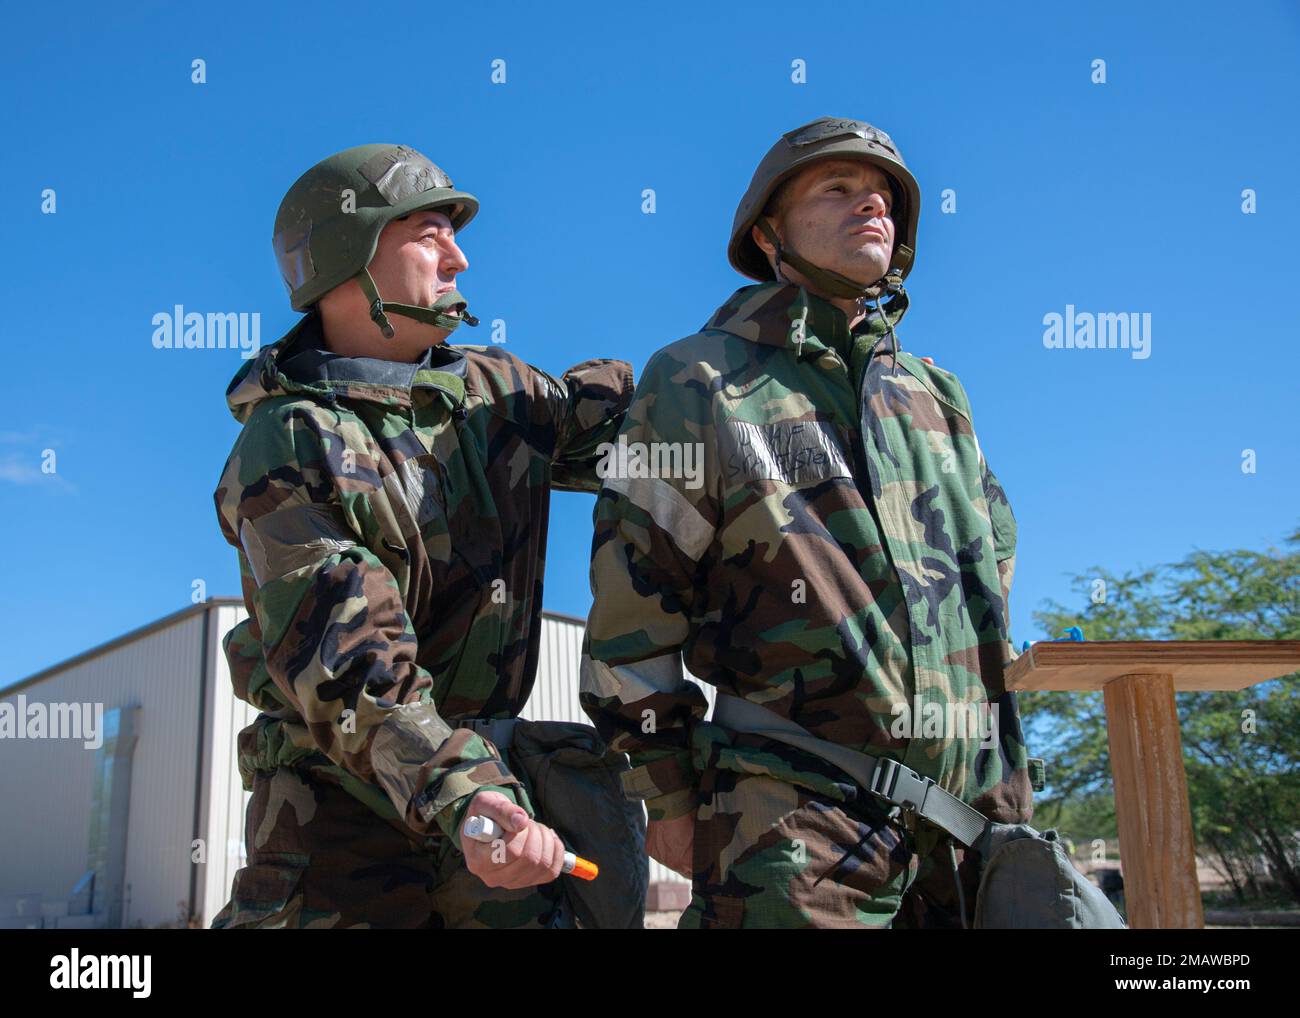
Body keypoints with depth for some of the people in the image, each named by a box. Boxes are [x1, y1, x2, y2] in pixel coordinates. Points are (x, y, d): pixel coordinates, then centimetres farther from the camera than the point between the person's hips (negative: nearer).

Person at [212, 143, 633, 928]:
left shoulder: (496, 390, 6)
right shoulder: (288, 450, -12)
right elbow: (342, 662, -23)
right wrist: (458, 798, -36)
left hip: (480, 774, 5)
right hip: (340, 794, -5)